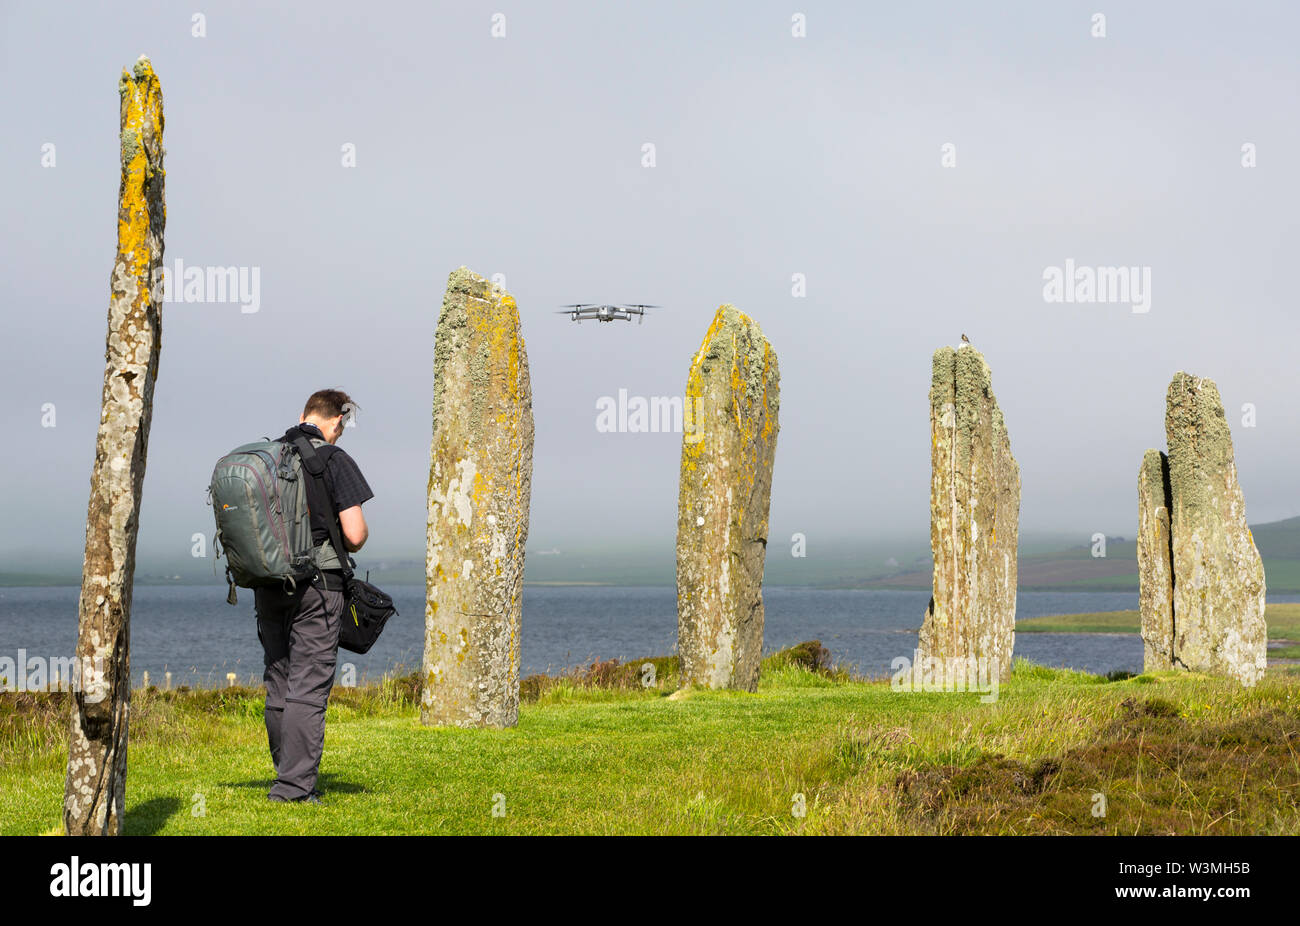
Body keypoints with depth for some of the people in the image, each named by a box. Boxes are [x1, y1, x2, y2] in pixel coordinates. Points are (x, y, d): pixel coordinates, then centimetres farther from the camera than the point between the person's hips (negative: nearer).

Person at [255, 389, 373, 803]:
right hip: (318, 587, -6)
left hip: (269, 587, 6)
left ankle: (290, 777, 21)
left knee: (278, 686, 13)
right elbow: (354, 535, -14)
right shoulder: (335, 461, -10)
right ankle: (294, 786, -5)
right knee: (308, 690, -3)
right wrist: (360, 535, 9)